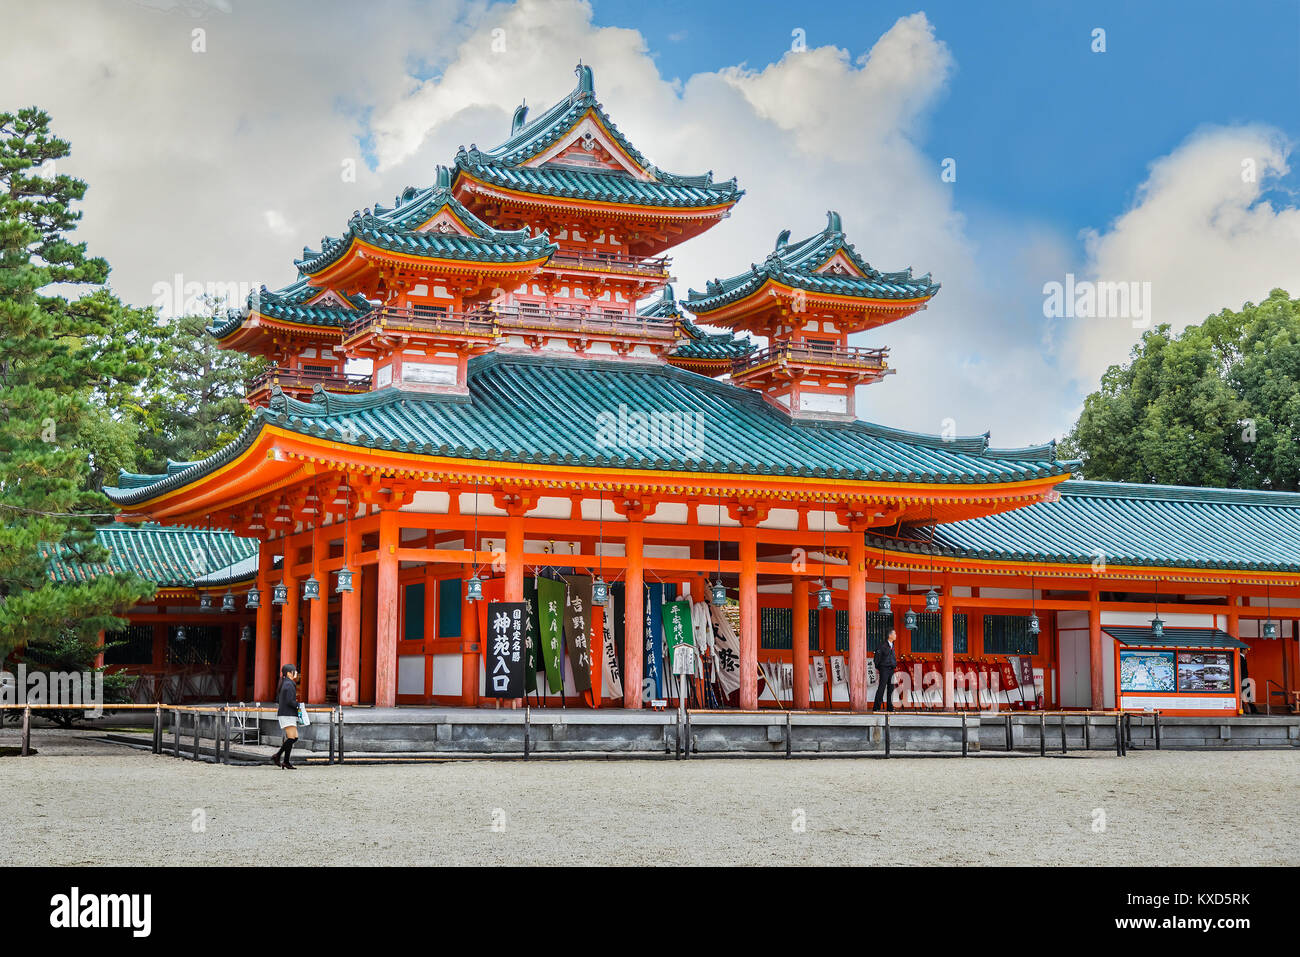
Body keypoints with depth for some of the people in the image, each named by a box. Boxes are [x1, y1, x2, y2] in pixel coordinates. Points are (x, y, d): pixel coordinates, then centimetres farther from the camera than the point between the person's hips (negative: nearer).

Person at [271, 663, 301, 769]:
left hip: (284, 714, 10)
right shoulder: (289, 684, -14)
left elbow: (277, 700, 22)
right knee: (291, 738, -7)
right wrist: (299, 706, -8)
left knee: (295, 737, 10)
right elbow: (290, 701, -21)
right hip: (288, 715, -10)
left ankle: (278, 755, 9)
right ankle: (286, 762, -5)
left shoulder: (284, 684, 16)